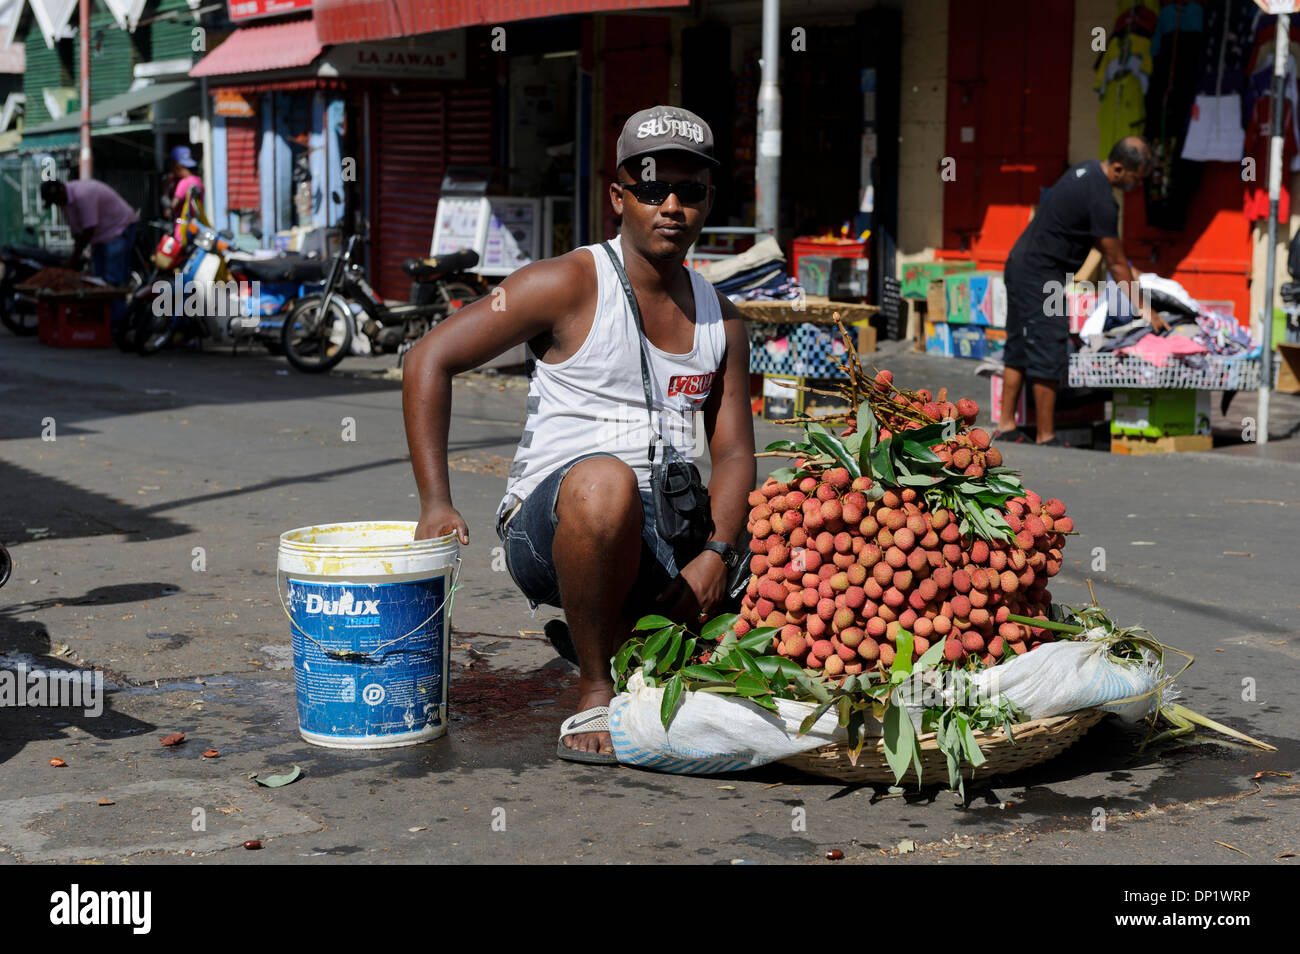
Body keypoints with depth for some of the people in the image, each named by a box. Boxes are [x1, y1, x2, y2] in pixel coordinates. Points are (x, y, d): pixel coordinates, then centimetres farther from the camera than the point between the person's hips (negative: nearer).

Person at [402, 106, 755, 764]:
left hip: (664, 541, 6)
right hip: (544, 526, -6)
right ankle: (595, 694, -20)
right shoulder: (570, 285, -6)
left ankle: (604, 635, 14)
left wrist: (715, 554, -12)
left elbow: (733, 452, 8)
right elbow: (428, 361, -6)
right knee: (605, 480, -40)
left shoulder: (721, 320, 12)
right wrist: (435, 503, -13)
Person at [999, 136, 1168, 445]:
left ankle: (1006, 426, 18)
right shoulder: (1101, 199, -20)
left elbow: (1100, 239, 24)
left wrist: (1129, 272, 26)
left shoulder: (1088, 170, 10)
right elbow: (1115, 263, -13)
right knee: (1048, 354, -6)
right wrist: (1144, 309, -4)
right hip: (1040, 277, -10)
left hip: (1020, 264, 10)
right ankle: (1046, 438, -2)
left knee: (1019, 350, 13)